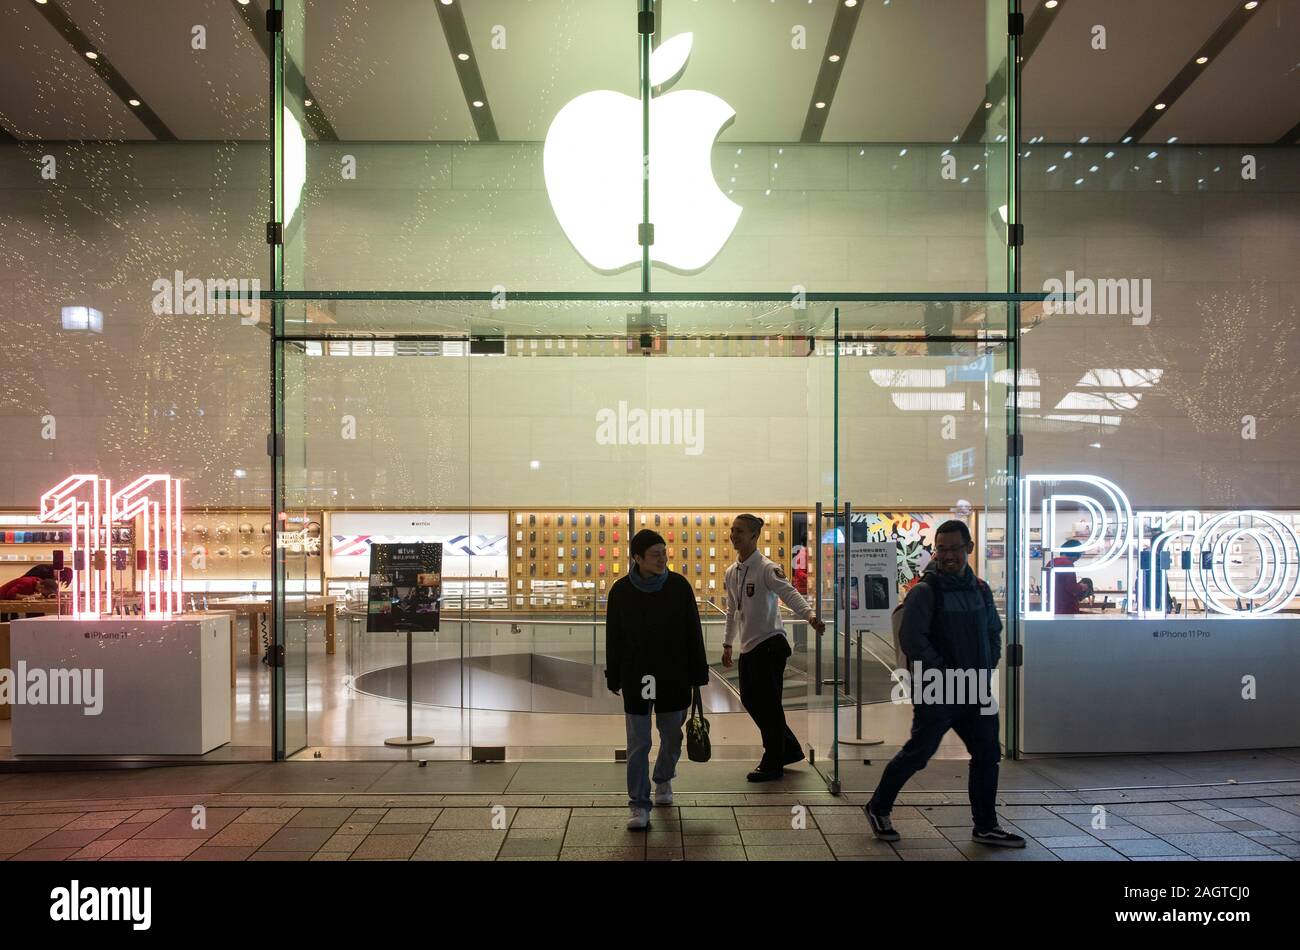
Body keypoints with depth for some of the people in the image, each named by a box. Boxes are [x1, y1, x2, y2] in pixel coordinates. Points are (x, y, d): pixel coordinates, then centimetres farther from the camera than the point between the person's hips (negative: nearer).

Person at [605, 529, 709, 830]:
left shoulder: (679, 586, -5)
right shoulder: (621, 590, -6)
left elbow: (693, 633, 0)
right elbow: (613, 638, 1)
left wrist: (697, 676, 0)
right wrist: (614, 679, 3)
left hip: (673, 678, 1)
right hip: (637, 679, -1)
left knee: (672, 736, 16)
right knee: (638, 744, -1)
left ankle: (663, 780, 44)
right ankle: (639, 805, 8)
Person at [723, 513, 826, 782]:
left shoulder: (767, 568, -14)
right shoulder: (730, 573, 10)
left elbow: (790, 593, -29)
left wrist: (810, 616, -46)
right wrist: (727, 644, 23)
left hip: (770, 645, -8)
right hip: (748, 648, 8)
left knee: (768, 704, -1)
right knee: (750, 700, 14)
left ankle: (772, 764, 14)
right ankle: (789, 749, 31)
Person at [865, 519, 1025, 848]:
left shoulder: (980, 590, 10)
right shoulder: (925, 591, -11)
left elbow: (994, 633, 19)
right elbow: (912, 639, -17)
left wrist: (985, 670, 4)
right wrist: (946, 676, -18)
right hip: (936, 693, -6)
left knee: (987, 756, 10)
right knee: (916, 754, 1)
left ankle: (985, 827, 23)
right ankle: (878, 808, 20)